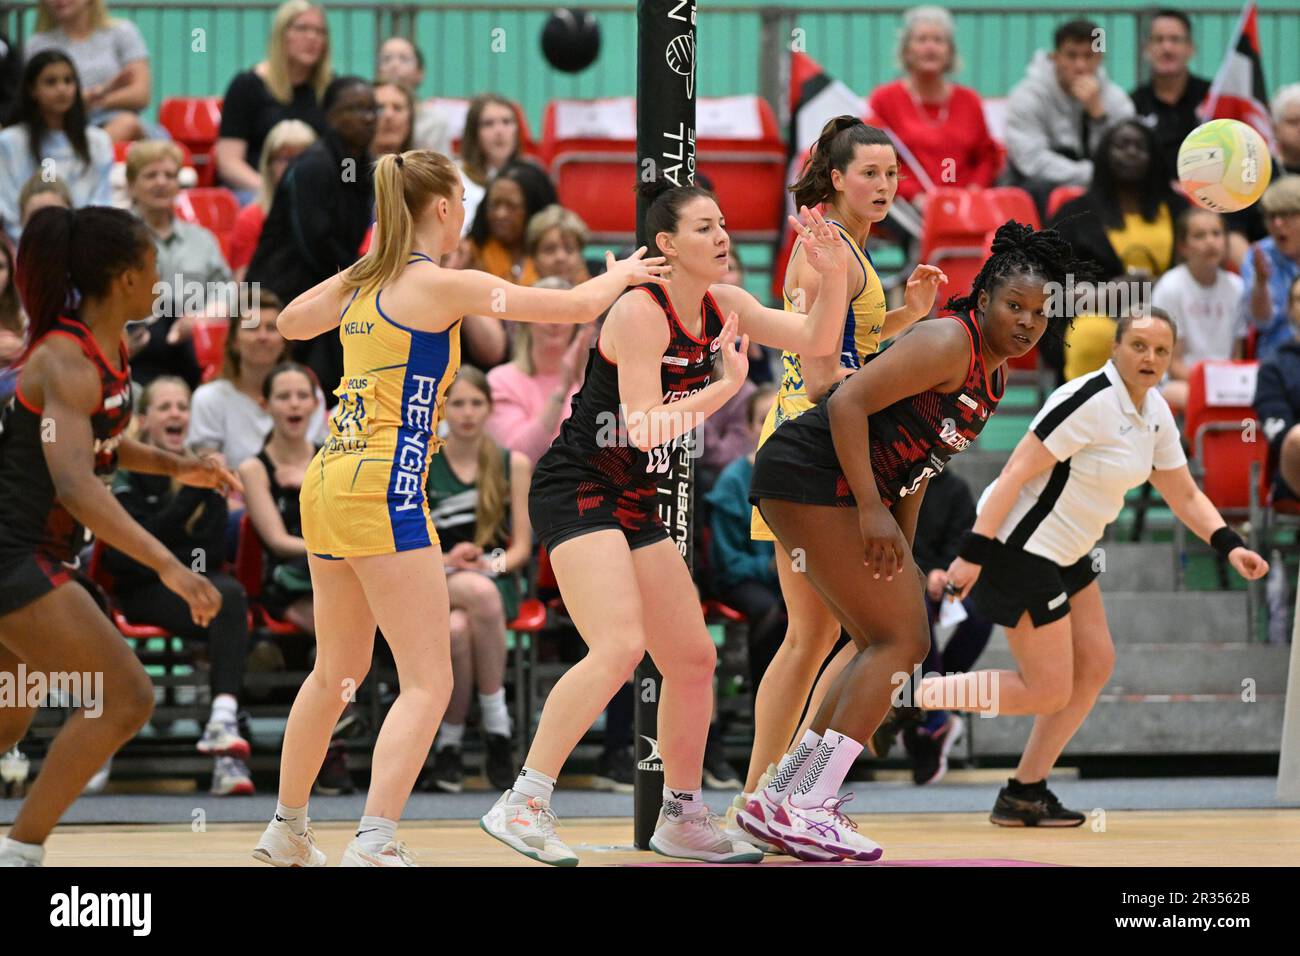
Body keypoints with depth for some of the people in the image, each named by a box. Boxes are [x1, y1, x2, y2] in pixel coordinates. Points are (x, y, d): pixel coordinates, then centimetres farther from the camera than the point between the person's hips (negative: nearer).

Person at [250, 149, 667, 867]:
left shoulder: (361, 281, 12)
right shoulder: (442, 285, -8)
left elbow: (290, 323, 33)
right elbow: (576, 305, -5)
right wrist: (621, 274, 15)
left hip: (328, 484, 8)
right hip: (383, 489, -8)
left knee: (337, 672, 22)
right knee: (428, 682, -7)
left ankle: (286, 832, 32)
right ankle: (374, 846, -19)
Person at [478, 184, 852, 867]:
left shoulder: (720, 306, 7)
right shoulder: (641, 311, -17)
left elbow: (817, 343, 9)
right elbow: (641, 426, -24)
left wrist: (834, 277, -7)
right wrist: (725, 386, -17)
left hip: (634, 504, 9)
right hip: (576, 494, -9)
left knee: (693, 658, 10)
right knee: (619, 647, -26)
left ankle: (681, 819, 25)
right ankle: (522, 806, -26)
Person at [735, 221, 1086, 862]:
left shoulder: (995, 375, 14)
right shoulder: (949, 343, -17)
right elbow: (847, 403, -23)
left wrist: (902, 552, 16)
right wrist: (872, 512, -24)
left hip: (856, 491, 10)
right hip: (808, 475, -10)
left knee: (885, 641, 15)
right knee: (899, 639, -11)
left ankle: (782, 797, 19)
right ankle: (799, 810, -15)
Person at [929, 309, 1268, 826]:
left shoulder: (1154, 412, 7)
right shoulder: (1091, 400, -22)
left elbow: (1184, 494, 16)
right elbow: (1017, 472, -24)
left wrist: (1229, 545, 0)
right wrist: (974, 551, -28)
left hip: (1063, 553, 10)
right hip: (1017, 547, -10)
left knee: (1095, 665, 8)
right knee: (1048, 692, -9)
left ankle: (1023, 795, 15)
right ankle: (914, 694, -1)